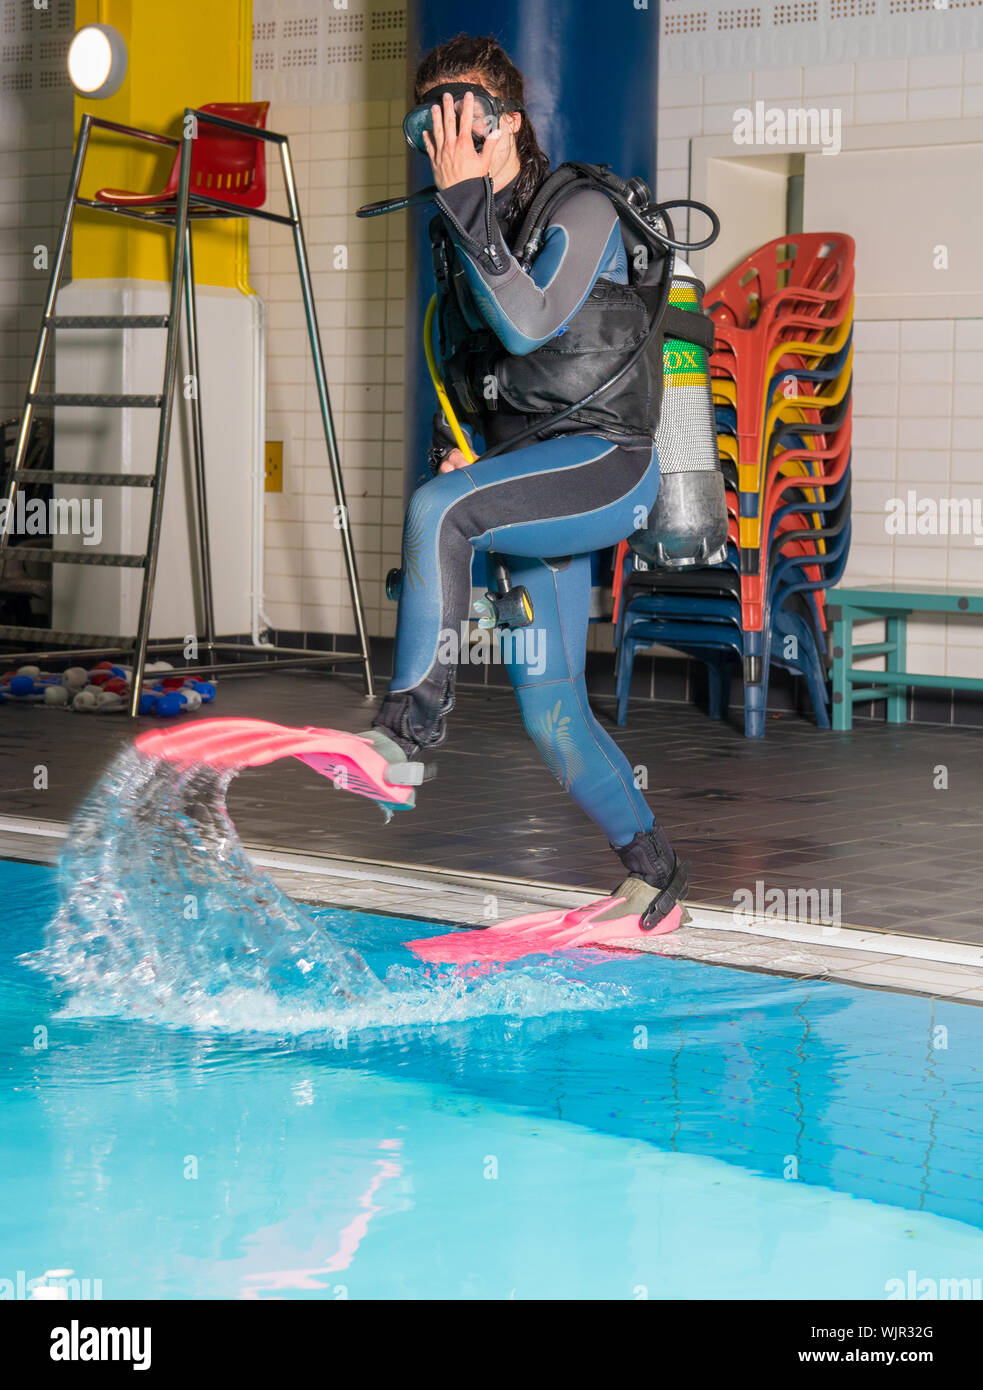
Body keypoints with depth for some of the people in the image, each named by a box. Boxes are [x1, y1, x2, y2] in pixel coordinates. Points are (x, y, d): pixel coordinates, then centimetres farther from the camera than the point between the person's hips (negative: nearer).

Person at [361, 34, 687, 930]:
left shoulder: (581, 211, -9)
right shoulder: (455, 232, 14)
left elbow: (528, 323, -26)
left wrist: (466, 199, -25)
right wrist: (453, 442, 11)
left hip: (607, 461, -8)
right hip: (527, 481, 8)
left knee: (438, 509, -33)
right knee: (549, 712, 3)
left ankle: (409, 730, -29)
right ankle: (655, 875, 16)